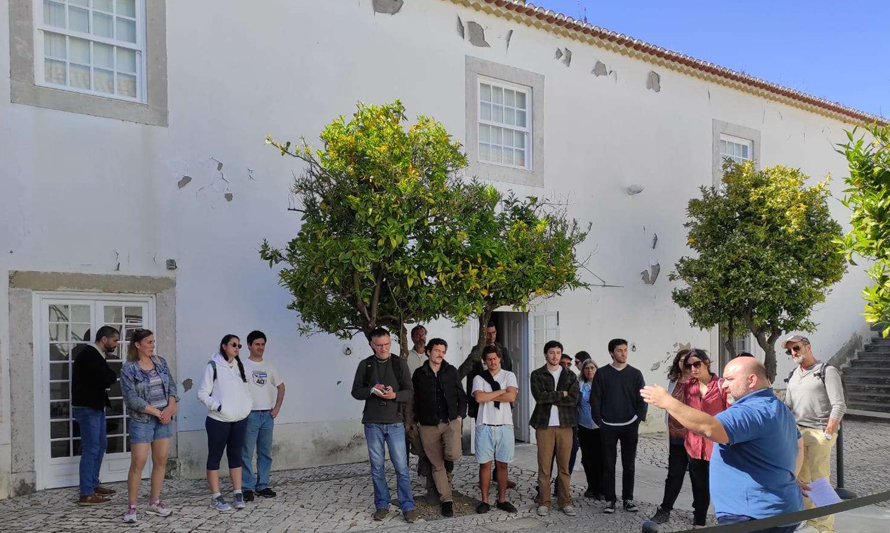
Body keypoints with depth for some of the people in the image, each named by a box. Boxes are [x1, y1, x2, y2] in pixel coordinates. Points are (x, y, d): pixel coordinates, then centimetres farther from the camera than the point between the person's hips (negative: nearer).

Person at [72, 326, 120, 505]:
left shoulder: (95, 355, 15)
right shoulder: (89, 354, -18)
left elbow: (104, 379, 14)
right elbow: (106, 380, -23)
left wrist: (109, 377, -5)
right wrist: (114, 376, -4)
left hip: (95, 406, 10)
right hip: (87, 408, -10)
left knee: (100, 446, 16)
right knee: (91, 449, -8)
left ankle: (94, 484, 27)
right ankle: (86, 494, -5)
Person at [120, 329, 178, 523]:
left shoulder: (161, 362, 7)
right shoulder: (128, 369, -8)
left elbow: (172, 386, 6)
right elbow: (132, 399, -14)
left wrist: (170, 408, -12)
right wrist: (157, 413, -16)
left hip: (164, 419, 5)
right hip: (142, 421, -5)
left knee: (161, 461, 8)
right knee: (138, 463, -4)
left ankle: (154, 502, 20)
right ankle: (131, 507, 7)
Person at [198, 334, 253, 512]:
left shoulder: (239, 366, 10)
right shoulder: (213, 366, -8)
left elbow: (246, 389, 19)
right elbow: (203, 393, -9)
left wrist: (248, 405, 5)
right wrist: (217, 406, -19)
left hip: (240, 420, 6)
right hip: (218, 421, -6)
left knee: (235, 456, 12)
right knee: (215, 457, 4)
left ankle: (238, 494, 19)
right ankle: (216, 497, 10)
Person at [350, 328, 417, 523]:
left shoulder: (399, 363, 1)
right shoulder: (365, 364, 4)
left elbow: (410, 392, 0)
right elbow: (356, 392, 4)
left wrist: (394, 395, -20)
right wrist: (371, 390, -15)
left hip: (395, 422, -1)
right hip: (373, 423, 1)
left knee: (401, 466, -2)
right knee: (376, 466, 8)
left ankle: (408, 506, 7)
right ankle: (382, 505, 19)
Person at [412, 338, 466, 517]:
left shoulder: (452, 372, 5)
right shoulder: (419, 374, 4)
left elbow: (461, 396, 8)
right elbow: (414, 400, 9)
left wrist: (460, 415, -2)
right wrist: (417, 420, 3)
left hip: (451, 421, 0)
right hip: (429, 426, 1)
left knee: (454, 455, -23)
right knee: (437, 465, 3)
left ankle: (448, 465, 13)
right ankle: (446, 500, 15)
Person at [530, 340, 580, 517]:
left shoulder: (570, 375, 10)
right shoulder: (537, 375, 4)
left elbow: (574, 398, -4)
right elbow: (539, 396, -12)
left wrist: (550, 398, -8)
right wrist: (561, 394, -8)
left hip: (565, 424, 2)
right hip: (544, 424, -2)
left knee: (564, 465, 5)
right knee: (544, 465, 0)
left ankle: (565, 501, 15)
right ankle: (544, 502, 8)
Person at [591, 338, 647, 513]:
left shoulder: (635, 374, 4)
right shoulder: (602, 374, 0)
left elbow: (642, 399, 3)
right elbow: (595, 399, 0)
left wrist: (638, 418, -6)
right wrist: (599, 421, -4)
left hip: (630, 426, 1)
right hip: (608, 427, -1)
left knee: (629, 465, 7)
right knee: (608, 465, 3)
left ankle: (628, 499, 18)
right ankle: (610, 500, 11)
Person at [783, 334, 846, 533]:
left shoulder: (827, 371, -6)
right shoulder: (793, 376, 14)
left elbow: (839, 406, -11)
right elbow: (787, 407, 20)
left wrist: (827, 435, -16)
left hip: (818, 433, -6)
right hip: (797, 432, 6)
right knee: (800, 478, 9)